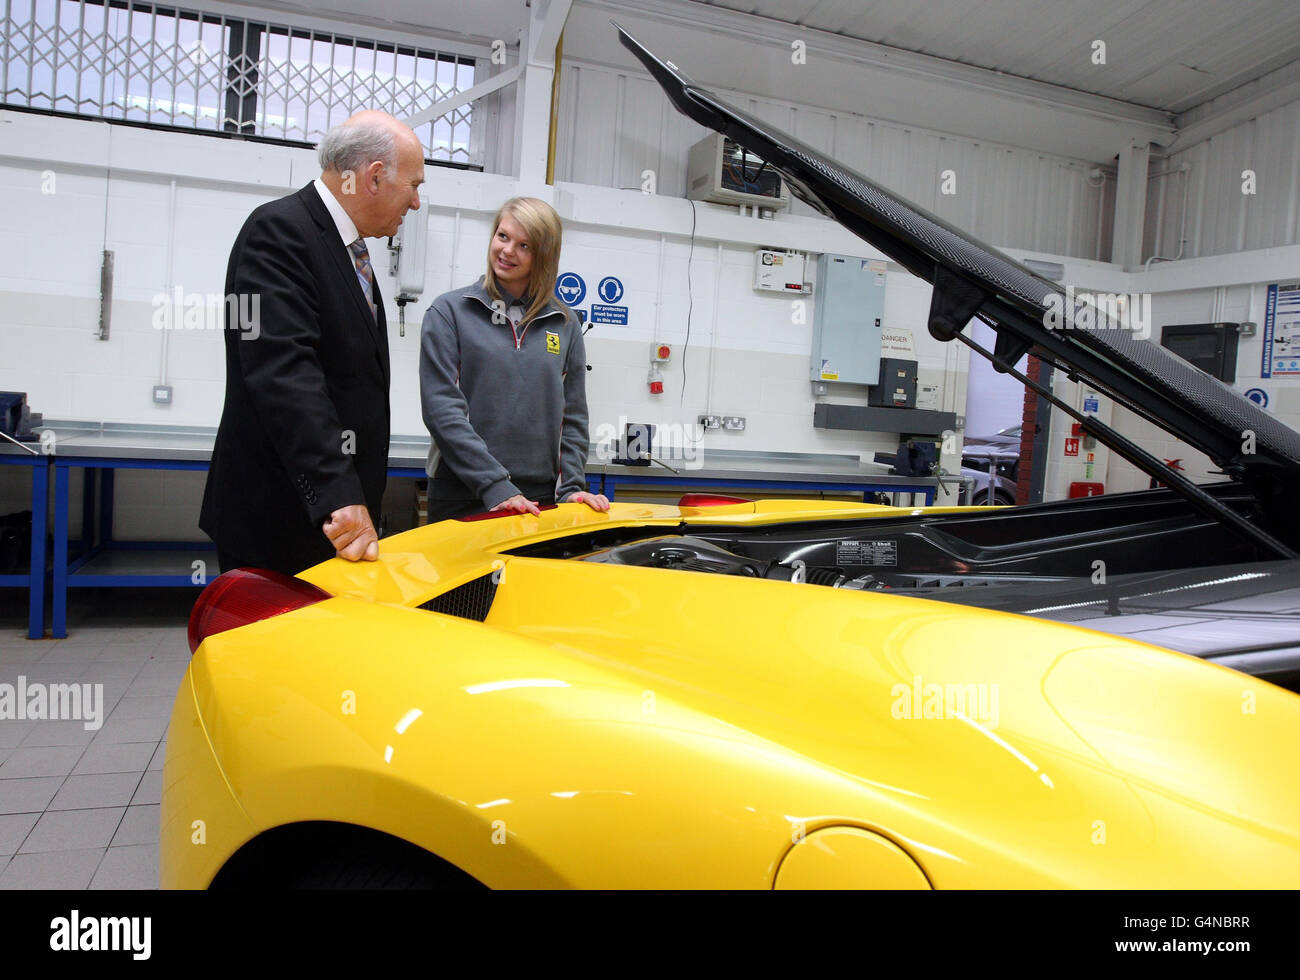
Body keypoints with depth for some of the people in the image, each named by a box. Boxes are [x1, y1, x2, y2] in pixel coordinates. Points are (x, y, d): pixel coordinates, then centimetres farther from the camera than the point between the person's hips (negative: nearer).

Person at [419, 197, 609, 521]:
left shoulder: (564, 324, 10)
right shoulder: (449, 311, 0)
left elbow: (573, 417, 11)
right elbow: (441, 407, -9)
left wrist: (571, 488, -2)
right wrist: (495, 486, -17)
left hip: (540, 499, 3)